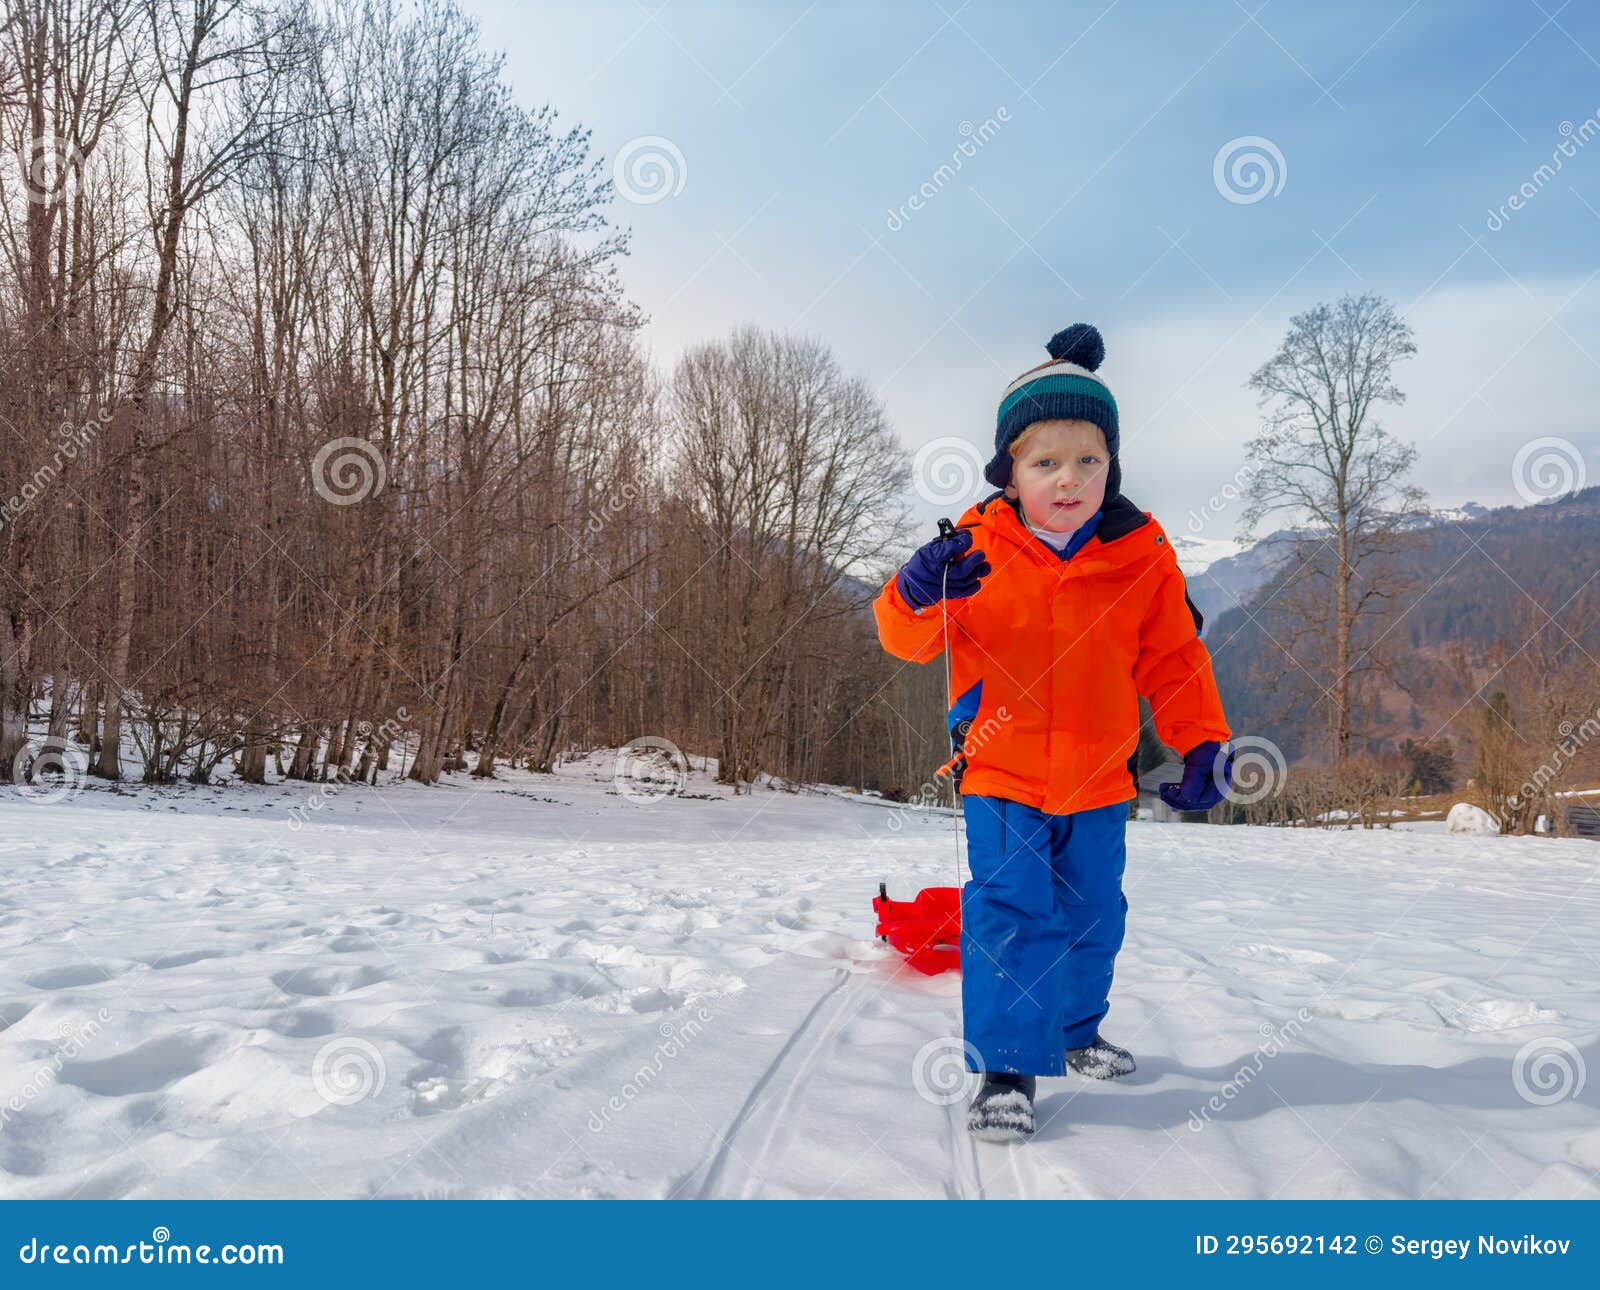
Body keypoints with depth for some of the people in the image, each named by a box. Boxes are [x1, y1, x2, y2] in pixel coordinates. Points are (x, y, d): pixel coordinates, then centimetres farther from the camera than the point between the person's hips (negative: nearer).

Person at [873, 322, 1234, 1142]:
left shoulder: (1142, 558, -6)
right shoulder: (977, 550, -11)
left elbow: (1174, 660, 2)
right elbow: (909, 640, -9)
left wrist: (1203, 742, -3)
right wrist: (919, 596, -30)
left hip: (1098, 783, 3)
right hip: (1001, 778, -3)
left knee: (1092, 920, 18)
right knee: (1009, 915, -10)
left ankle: (1075, 1031, 42)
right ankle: (1006, 1067, 4)